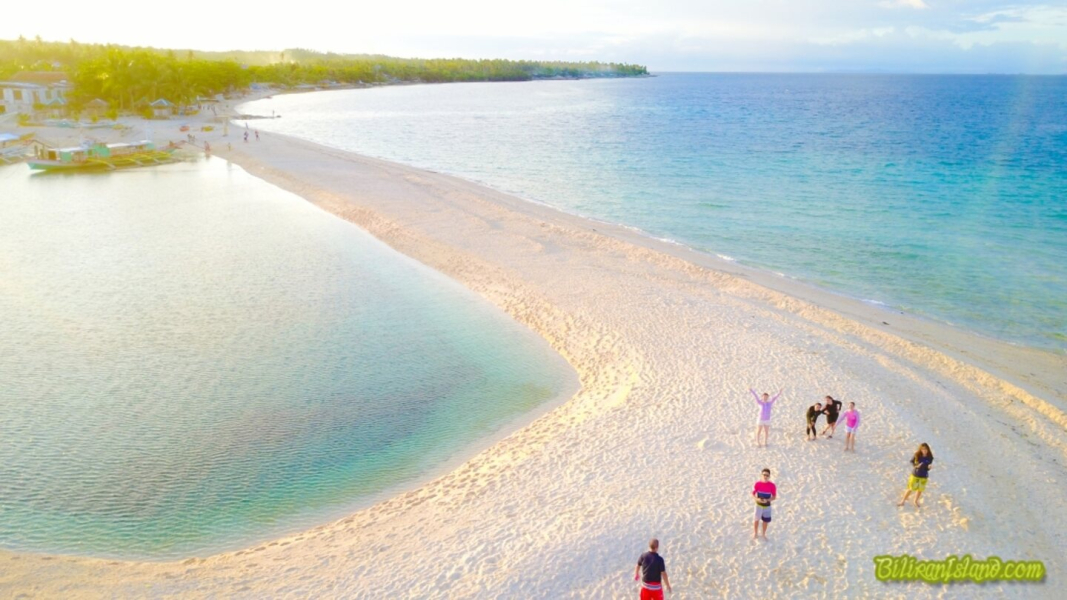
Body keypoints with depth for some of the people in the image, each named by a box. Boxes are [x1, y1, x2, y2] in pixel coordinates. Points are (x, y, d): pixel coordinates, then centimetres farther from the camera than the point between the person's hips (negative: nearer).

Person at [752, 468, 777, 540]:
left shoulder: (772, 485, -15)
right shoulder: (757, 484, -14)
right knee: (756, 519, 10)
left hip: (767, 505, 0)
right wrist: (757, 499, -25)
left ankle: (764, 534, 36)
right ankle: (755, 533, 33)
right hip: (758, 505, 0)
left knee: (766, 520, 12)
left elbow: (774, 497, -8)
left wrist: (767, 500, -25)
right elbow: (753, 494, -5)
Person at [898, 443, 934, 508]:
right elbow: (912, 461, 0)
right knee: (910, 488, 8)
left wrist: (929, 467, -28)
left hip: (923, 476, 1)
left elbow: (927, 468, -6)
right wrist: (916, 466, -18)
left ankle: (916, 501, 42)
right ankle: (903, 501, 26)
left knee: (920, 489, 17)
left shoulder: (930, 457, -15)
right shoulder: (917, 455, -17)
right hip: (915, 475, -1)